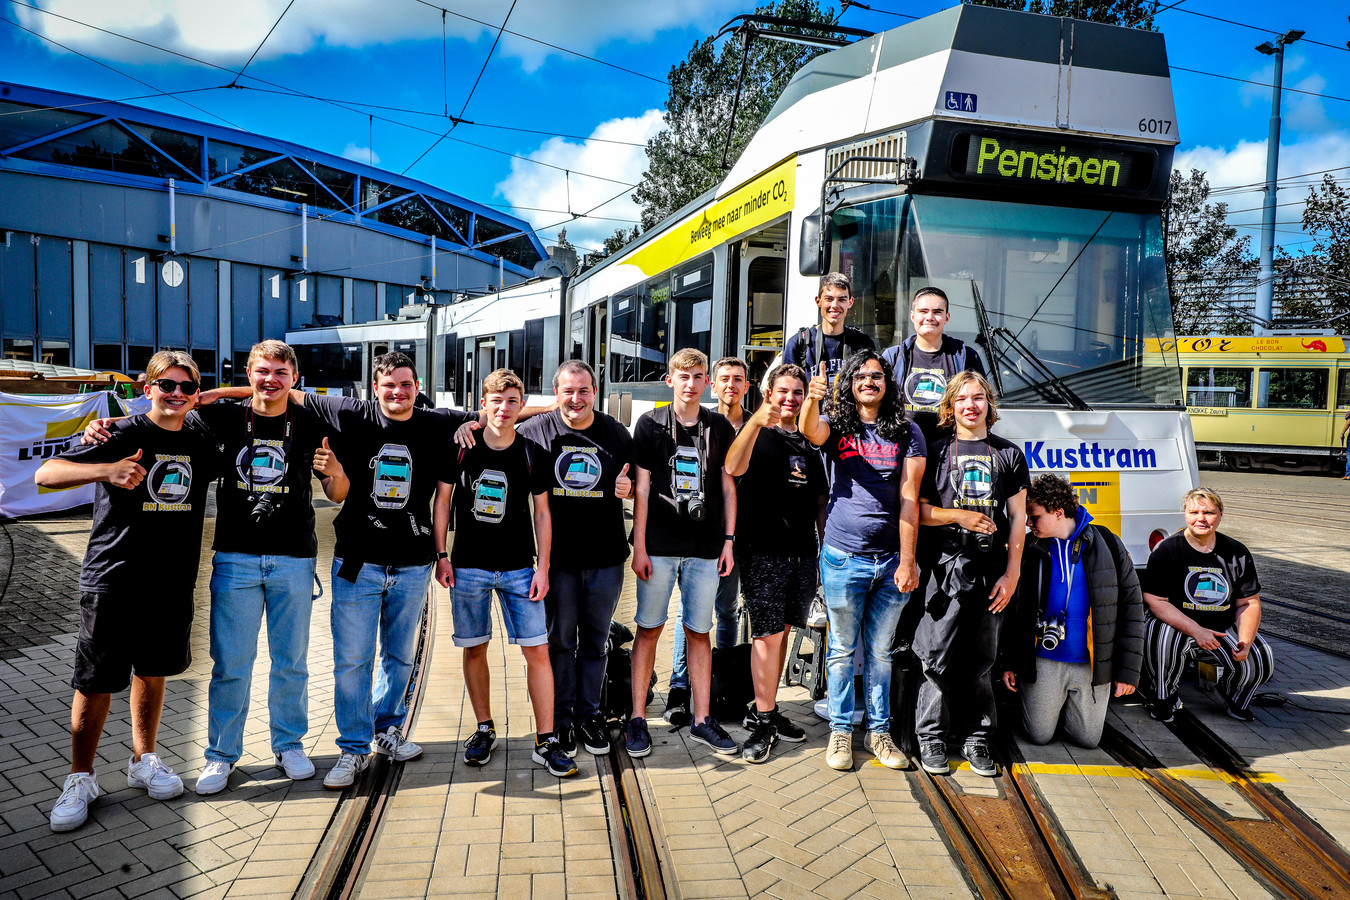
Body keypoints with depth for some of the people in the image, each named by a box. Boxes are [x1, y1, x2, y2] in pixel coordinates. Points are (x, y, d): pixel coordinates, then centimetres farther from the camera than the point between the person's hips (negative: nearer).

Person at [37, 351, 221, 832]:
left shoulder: (201, 443, 7)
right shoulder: (122, 435, -8)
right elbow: (45, 474, -14)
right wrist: (107, 470, -30)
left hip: (173, 581, 4)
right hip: (113, 579, -4)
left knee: (152, 670, 16)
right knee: (96, 682, 3)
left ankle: (144, 761, 32)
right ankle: (80, 779, 20)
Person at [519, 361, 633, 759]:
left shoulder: (616, 434, 5)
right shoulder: (535, 431, -1)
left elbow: (637, 486, 15)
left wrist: (628, 489, -8)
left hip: (606, 558, 2)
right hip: (558, 557, -1)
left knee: (596, 640, 12)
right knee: (560, 640, 8)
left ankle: (589, 713, 27)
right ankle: (561, 718, 23)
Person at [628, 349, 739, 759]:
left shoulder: (720, 427, 8)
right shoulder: (650, 424, 1)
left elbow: (727, 485, 11)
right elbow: (642, 487, -1)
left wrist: (728, 540, 5)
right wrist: (639, 545, -6)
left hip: (705, 548, 2)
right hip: (659, 546, -2)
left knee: (699, 631, 9)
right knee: (649, 629, 4)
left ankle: (702, 719, 18)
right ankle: (638, 718, 13)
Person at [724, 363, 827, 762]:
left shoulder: (809, 445, 16)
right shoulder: (756, 435, -2)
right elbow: (732, 468, -25)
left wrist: (826, 548, 16)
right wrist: (757, 421, -38)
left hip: (802, 553, 6)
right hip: (763, 551, -6)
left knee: (781, 631, 11)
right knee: (767, 634, -5)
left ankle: (766, 710, 22)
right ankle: (763, 722, 4)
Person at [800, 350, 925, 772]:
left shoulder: (907, 433, 3)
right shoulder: (837, 427, 2)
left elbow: (908, 499, -3)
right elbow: (810, 430, -22)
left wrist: (907, 560, -8)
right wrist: (812, 399, -45)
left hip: (891, 559, 1)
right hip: (843, 556, -1)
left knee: (880, 650, 13)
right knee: (842, 649, 9)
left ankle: (879, 731, 26)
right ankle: (840, 731, 22)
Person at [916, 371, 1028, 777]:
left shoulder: (1008, 454, 11)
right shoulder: (937, 452, 7)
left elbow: (1017, 518, 8)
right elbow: (917, 510, 4)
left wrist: (1012, 573, 1)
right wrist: (959, 516, -12)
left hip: (992, 568, 2)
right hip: (947, 565, -2)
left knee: (981, 658, 7)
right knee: (939, 656, -3)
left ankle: (976, 738, 18)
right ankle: (932, 737, 10)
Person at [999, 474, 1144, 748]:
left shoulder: (1107, 545, -5)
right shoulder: (1030, 550, -1)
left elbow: (1132, 606, -1)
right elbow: (1014, 610, 8)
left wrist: (1128, 669, -3)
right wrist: (1008, 663, 5)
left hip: (1092, 663, -1)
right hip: (1044, 661, 1)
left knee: (1088, 738, 4)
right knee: (1040, 735, 2)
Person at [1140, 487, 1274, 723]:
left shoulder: (1237, 553, 3)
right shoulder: (1166, 550, -9)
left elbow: (1249, 602, 4)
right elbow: (1155, 601, -16)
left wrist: (1245, 642, -13)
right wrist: (1196, 631, -26)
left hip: (1223, 631, 4)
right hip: (1177, 626, -4)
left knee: (1262, 659, -16)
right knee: (1162, 634, -36)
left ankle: (1234, 696, 20)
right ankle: (1165, 697, -7)